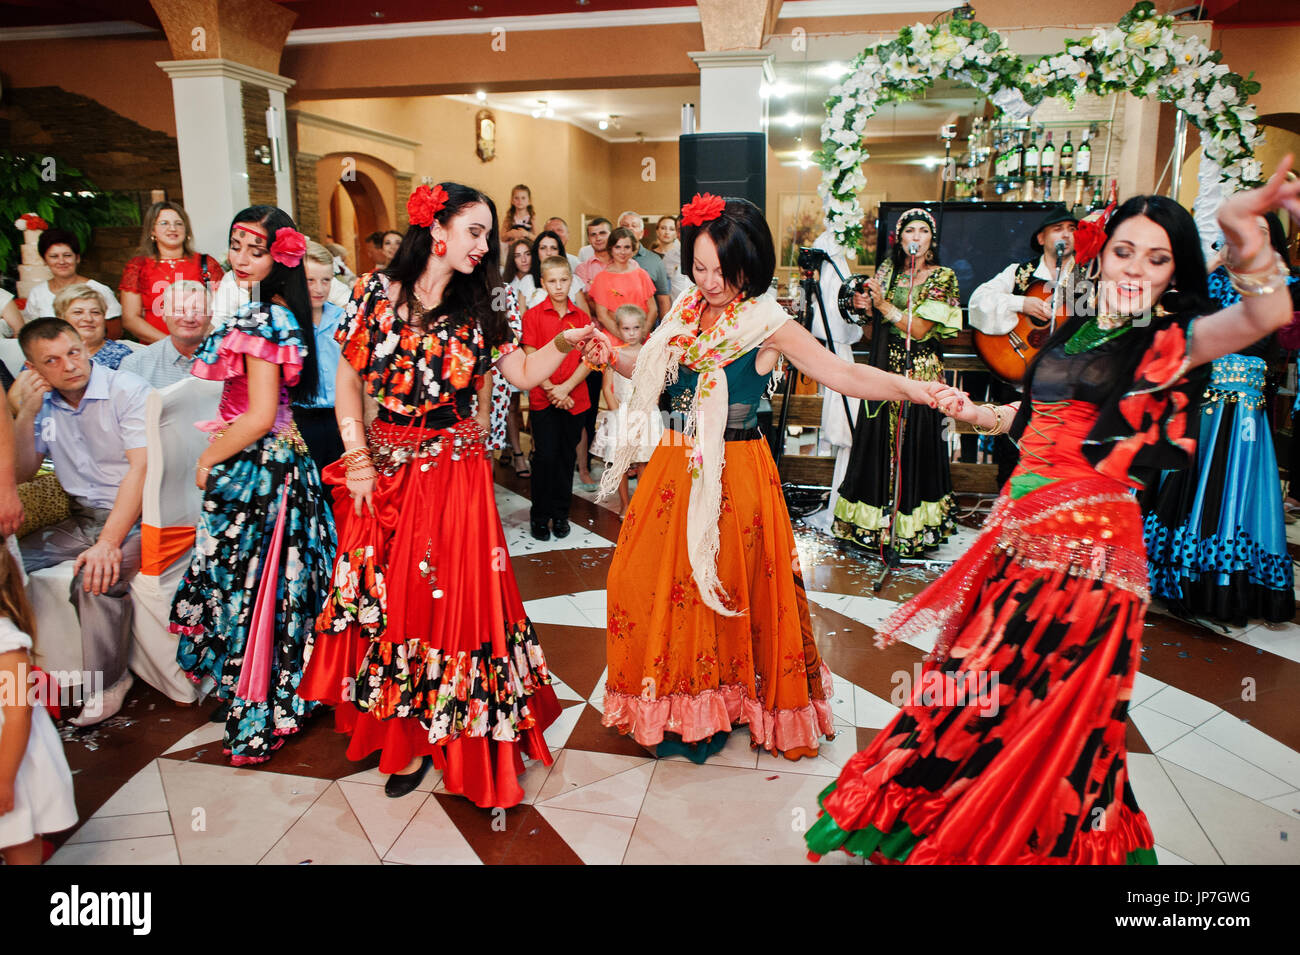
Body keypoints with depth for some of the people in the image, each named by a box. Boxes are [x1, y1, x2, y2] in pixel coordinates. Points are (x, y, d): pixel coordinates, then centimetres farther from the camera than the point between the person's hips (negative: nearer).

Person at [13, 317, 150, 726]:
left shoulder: (127, 390, -12)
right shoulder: (41, 403, 7)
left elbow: (142, 467, -20)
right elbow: (20, 473, 10)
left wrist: (109, 541, -29)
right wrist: (25, 414, -5)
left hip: (137, 513, -6)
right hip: (83, 518, 7)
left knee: (98, 575, -31)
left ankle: (107, 682, -13)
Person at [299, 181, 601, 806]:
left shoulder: (476, 310, 2)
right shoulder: (376, 293, -1)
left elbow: (523, 375, 4)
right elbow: (346, 381, 3)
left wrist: (564, 343, -12)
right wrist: (358, 457, -3)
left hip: (454, 471, 0)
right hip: (384, 469, 1)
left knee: (447, 596, 1)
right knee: (383, 593, 8)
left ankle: (429, 736, 18)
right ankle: (395, 724, 27)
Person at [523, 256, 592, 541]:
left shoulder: (582, 318, 6)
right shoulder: (533, 315, 0)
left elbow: (589, 360, 2)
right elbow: (530, 358, -4)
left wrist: (565, 388, -10)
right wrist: (550, 389, -12)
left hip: (575, 399, 2)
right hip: (542, 399, -2)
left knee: (567, 456, 8)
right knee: (545, 456, -4)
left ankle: (561, 513, 21)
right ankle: (540, 516, 9)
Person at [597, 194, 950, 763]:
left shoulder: (768, 325, -11)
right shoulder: (685, 313, 6)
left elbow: (845, 375, -19)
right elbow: (643, 366, 17)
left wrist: (911, 389, -33)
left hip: (734, 476, -5)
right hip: (675, 470, 6)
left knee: (722, 588, 3)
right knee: (648, 580, 9)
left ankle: (717, 706, 27)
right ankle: (671, 706, 31)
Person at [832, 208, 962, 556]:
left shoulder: (942, 278, -3)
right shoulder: (889, 270, 11)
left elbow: (920, 329, -13)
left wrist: (884, 305, -19)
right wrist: (864, 304, -5)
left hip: (920, 372, -4)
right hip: (884, 369, 4)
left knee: (913, 447, -2)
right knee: (877, 442, 5)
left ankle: (910, 525, 10)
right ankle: (875, 523, 16)